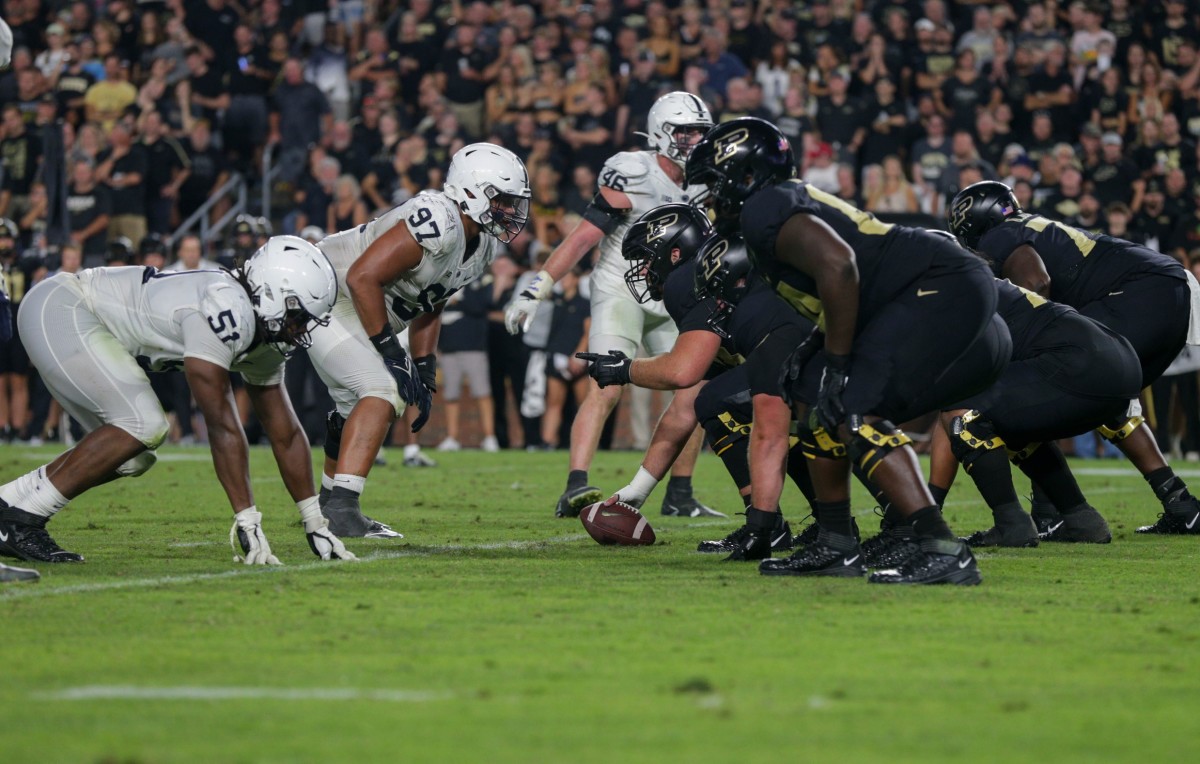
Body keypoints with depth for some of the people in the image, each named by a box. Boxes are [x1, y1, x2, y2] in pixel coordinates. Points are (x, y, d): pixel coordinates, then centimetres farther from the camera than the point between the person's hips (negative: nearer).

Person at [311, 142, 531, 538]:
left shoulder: (483, 244, 4)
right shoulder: (438, 222, -29)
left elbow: (429, 307, 15)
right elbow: (362, 278, -31)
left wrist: (424, 373, 8)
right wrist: (391, 353, -25)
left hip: (362, 315, 10)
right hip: (327, 298, -10)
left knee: (356, 408, 19)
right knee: (383, 392, -22)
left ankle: (329, 507, 36)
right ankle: (341, 506, -28)